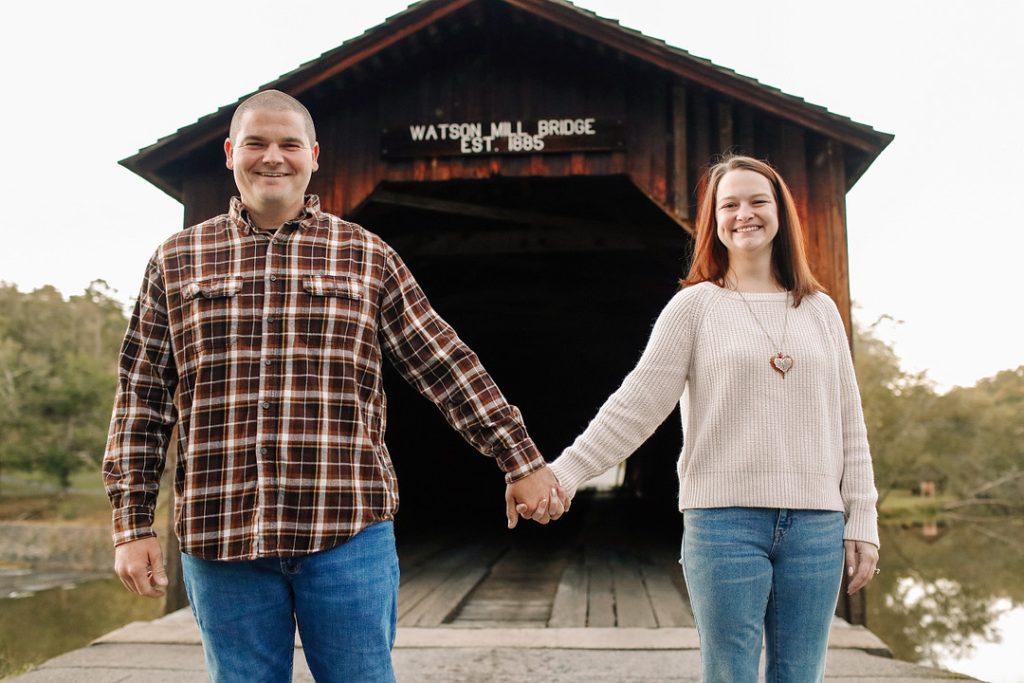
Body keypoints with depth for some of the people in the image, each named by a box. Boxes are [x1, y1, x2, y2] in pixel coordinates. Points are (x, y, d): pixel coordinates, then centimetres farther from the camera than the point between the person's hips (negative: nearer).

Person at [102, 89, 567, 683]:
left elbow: (448, 367, 6)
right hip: (222, 538, 1)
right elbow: (142, 398, 9)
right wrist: (133, 524, 4)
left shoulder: (368, 258, 7)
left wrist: (522, 461, 3)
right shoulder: (177, 261, 9)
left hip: (348, 531, -1)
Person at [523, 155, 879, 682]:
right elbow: (635, 406, -4)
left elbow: (848, 423, 11)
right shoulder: (695, 306, 2)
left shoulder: (820, 309, 11)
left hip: (816, 525, 3)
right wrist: (563, 474, -14)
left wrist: (862, 522, 7)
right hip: (725, 519, -3)